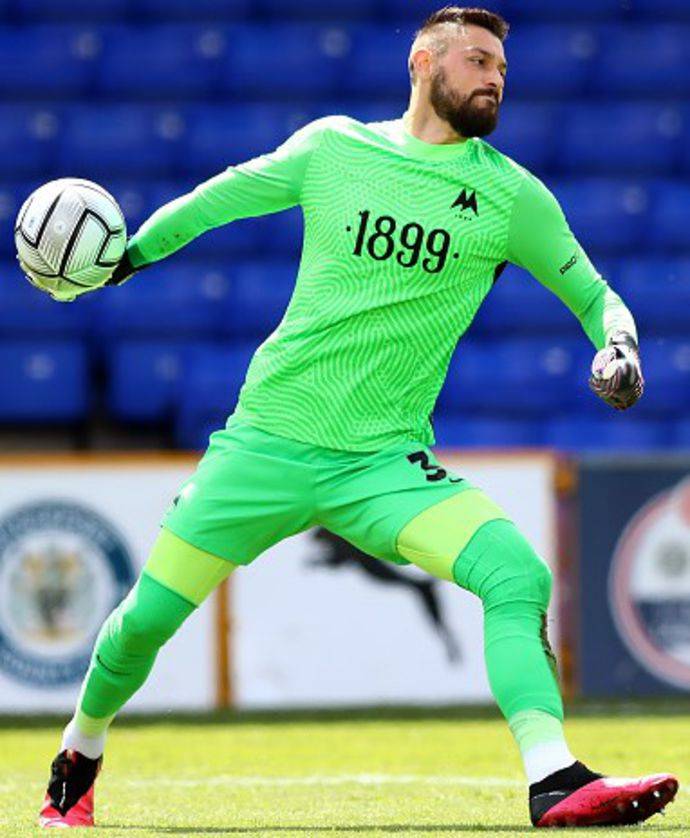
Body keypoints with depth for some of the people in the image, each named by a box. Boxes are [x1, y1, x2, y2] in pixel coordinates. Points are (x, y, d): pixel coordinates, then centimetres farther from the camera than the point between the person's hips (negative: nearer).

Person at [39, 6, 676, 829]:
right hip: (267, 441, 0)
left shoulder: (511, 195, 1)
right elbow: (224, 196, 19)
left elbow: (594, 297, 8)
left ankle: (555, 784, -29)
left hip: (387, 460, 0)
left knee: (516, 573, -24)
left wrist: (618, 346, -13)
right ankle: (79, 756, 28)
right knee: (146, 619, 0)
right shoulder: (331, 148, 1)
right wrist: (131, 252, 22)